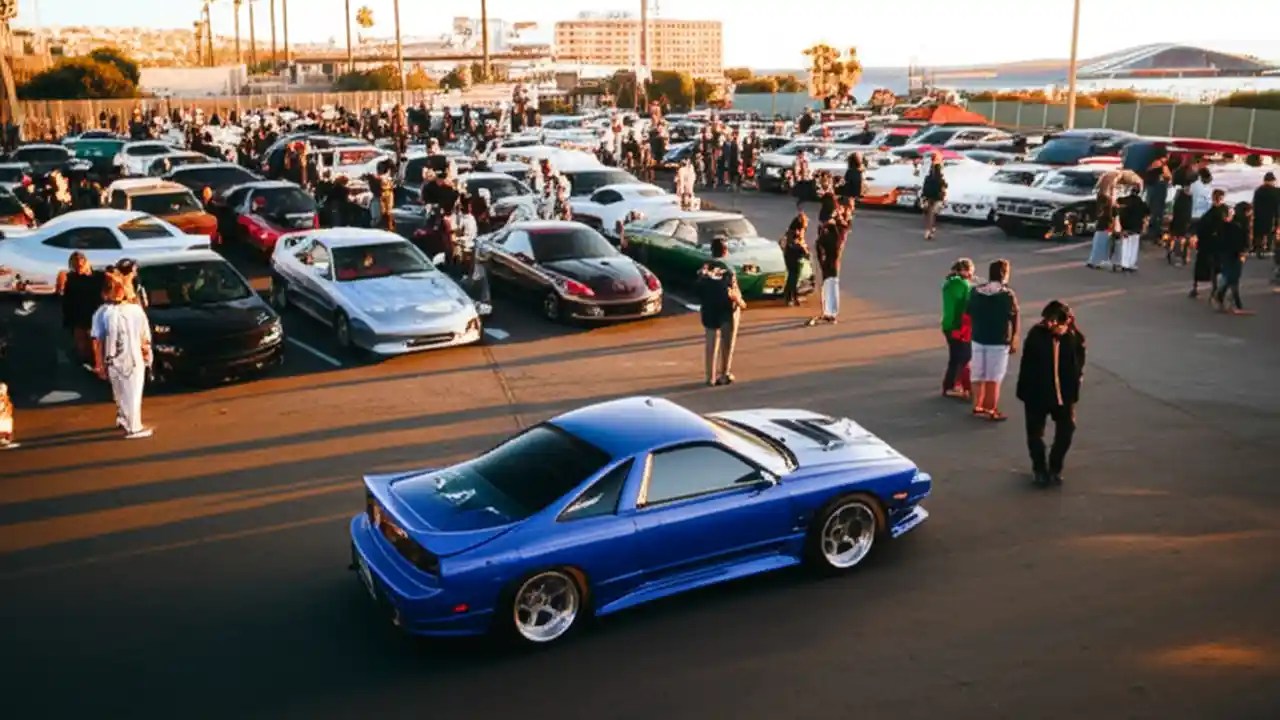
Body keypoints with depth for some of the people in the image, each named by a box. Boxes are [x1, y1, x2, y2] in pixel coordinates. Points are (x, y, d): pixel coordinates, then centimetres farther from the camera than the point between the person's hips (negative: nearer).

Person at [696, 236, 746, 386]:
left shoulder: (703, 268, -2)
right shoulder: (726, 270, -17)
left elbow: (699, 290, 0)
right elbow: (730, 293, -20)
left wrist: (706, 302, 13)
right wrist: (740, 303, -4)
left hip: (709, 310, 5)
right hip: (726, 310, -4)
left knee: (711, 344, 12)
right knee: (727, 345, 10)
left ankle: (711, 376, 13)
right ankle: (724, 375, 15)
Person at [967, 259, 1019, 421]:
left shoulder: (975, 291, 2)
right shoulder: (1008, 294, -11)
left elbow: (970, 314, 7)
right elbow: (1013, 319, -9)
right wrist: (1014, 341, -1)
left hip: (978, 339, 5)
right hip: (999, 341, -5)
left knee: (978, 375, 14)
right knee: (994, 378, 2)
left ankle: (978, 406, 22)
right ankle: (991, 410, 5)